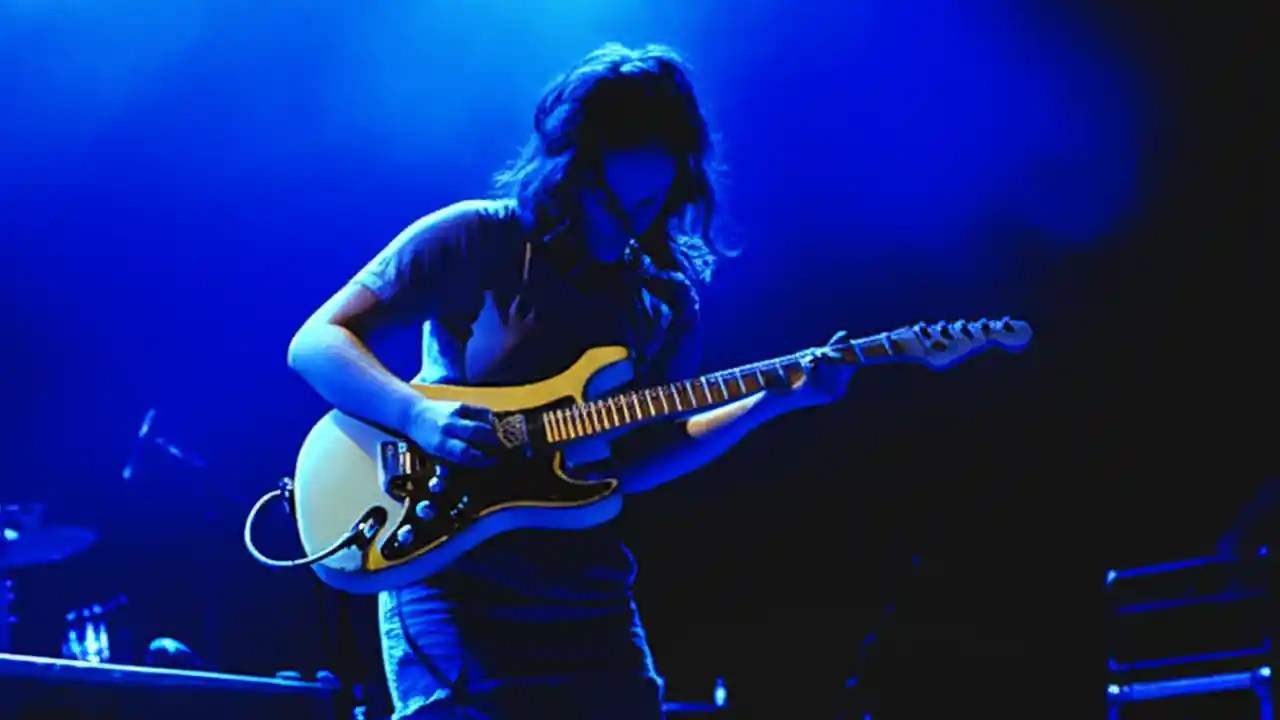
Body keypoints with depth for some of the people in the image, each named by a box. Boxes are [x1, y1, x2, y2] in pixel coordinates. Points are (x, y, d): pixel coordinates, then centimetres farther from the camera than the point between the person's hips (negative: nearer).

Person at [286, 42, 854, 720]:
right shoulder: (473, 239, -5)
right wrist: (419, 415, -23)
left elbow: (635, 460, 6)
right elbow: (316, 342, -7)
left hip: (586, 594, 5)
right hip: (451, 580, -4)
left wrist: (776, 399, -3)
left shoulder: (667, 299, 9)